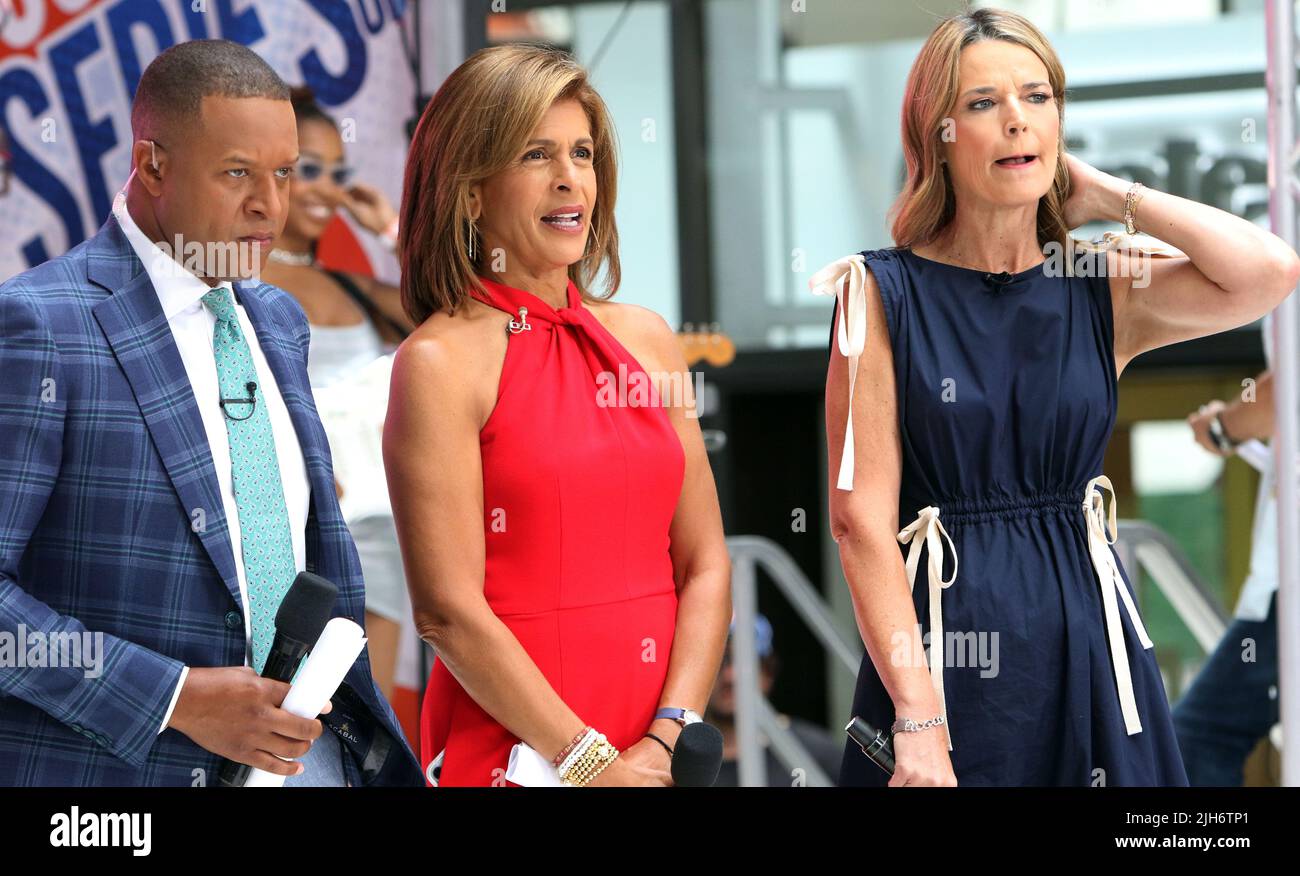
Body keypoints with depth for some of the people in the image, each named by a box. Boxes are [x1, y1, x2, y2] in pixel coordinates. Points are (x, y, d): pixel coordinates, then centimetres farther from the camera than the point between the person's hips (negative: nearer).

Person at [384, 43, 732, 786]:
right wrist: (591, 765, -14)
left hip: (662, 757, 5)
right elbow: (449, 612, -13)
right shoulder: (442, 361, -8)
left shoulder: (645, 339, 8)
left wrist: (669, 739, -7)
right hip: (513, 751, -5)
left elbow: (706, 565, 6)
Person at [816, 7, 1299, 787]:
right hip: (941, 642, -3)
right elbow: (862, 516, -10)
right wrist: (917, 719, -18)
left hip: (1089, 639, 3)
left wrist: (1109, 195, -3)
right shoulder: (884, 295, -4)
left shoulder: (1104, 290, 4)